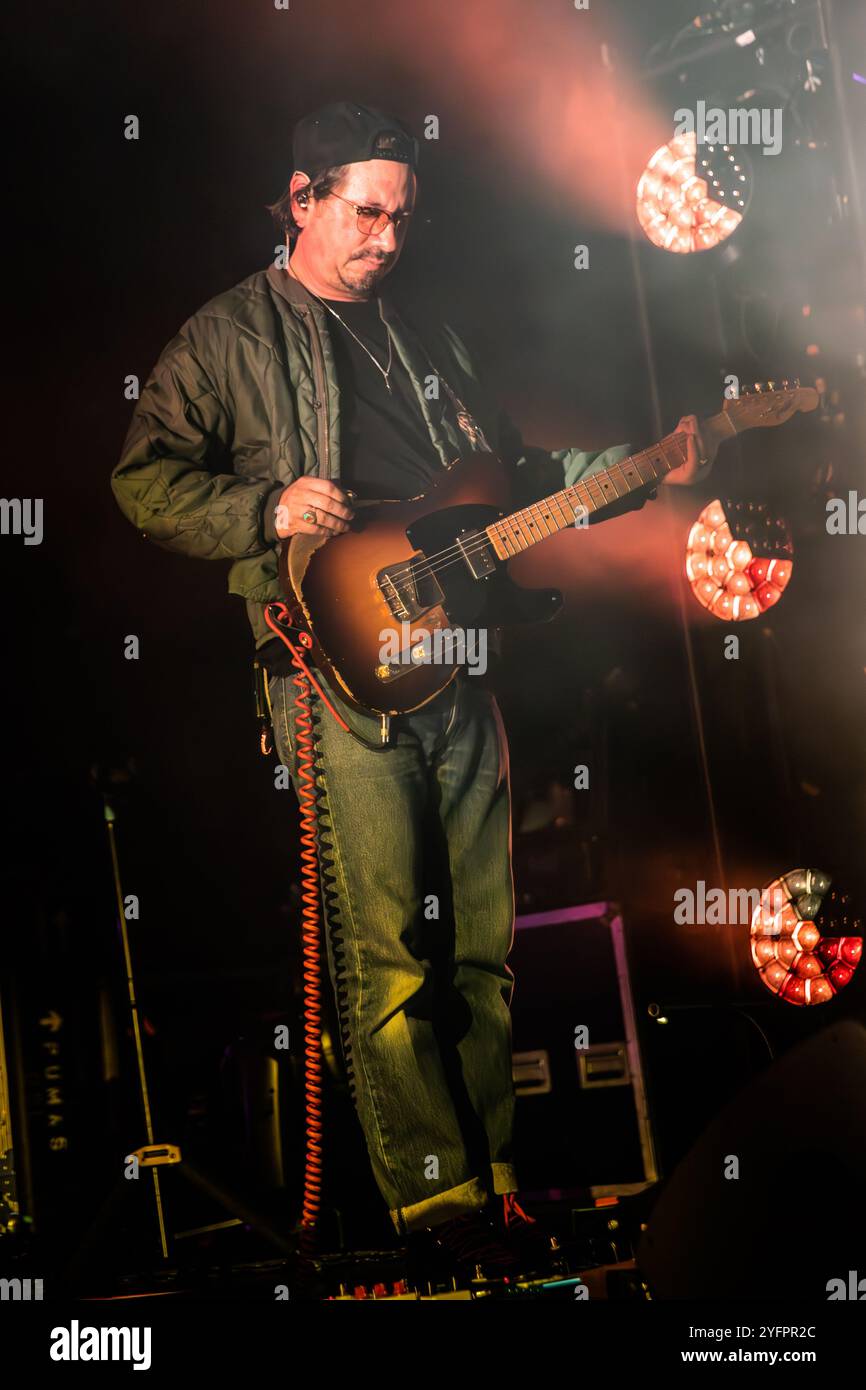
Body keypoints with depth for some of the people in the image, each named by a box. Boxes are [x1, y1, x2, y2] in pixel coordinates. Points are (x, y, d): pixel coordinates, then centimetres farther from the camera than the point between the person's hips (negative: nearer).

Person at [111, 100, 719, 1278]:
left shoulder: (426, 338, 21)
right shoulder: (229, 339, 4)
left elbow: (516, 473, 23)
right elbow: (144, 483, -1)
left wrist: (638, 470, 11)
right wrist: (269, 508, -15)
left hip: (455, 664, 6)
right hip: (339, 675, -5)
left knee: (483, 946, 7)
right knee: (389, 953, -6)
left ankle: (492, 1175, 20)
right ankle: (437, 1197, 6)